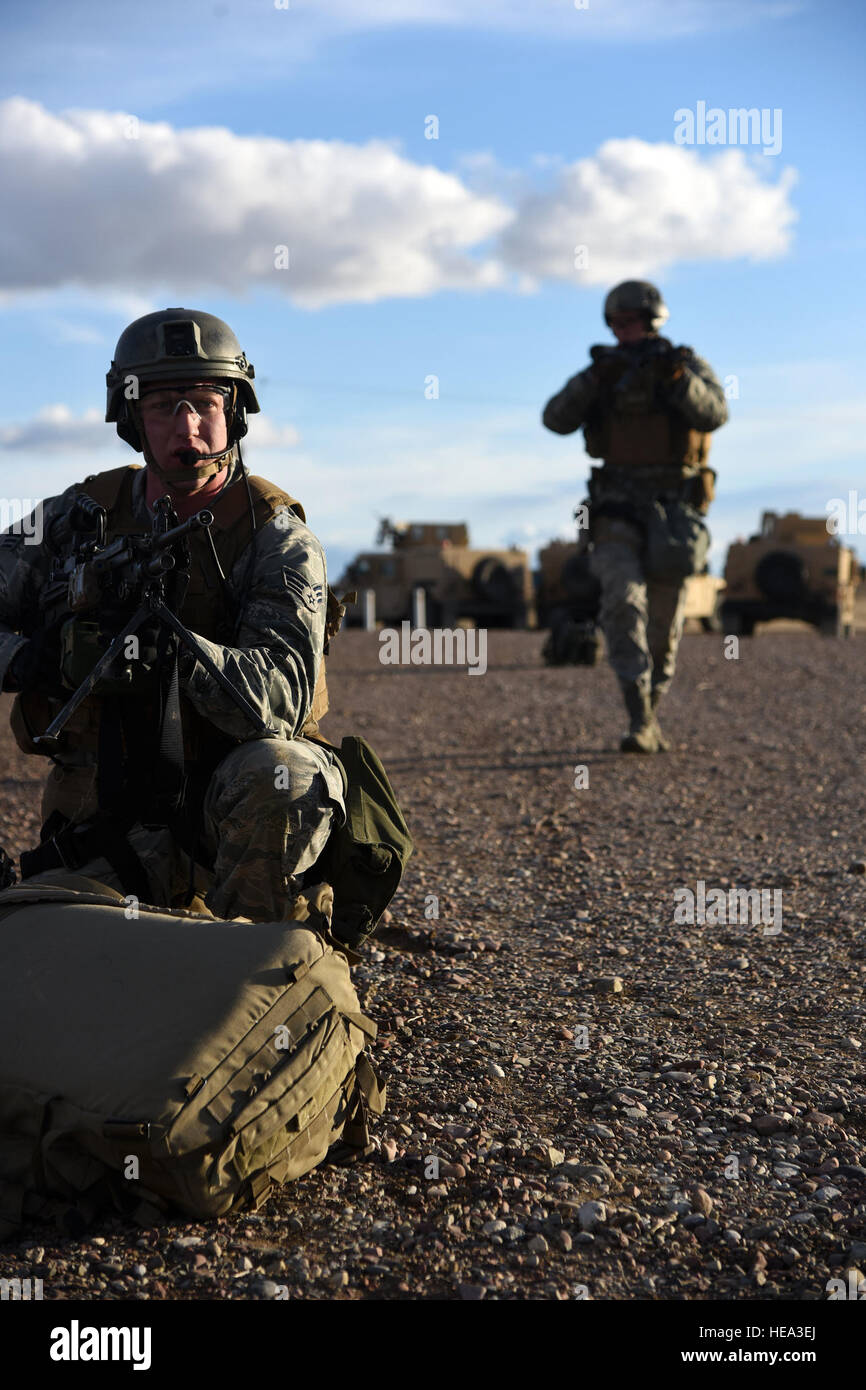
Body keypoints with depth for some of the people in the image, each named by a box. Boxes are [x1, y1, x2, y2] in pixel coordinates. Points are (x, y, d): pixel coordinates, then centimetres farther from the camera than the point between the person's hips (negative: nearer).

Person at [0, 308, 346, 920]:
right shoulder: (78, 517, 2)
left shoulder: (277, 537, -8)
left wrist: (176, 651, -39)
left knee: (286, 774, -36)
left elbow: (281, 697, -23)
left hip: (234, 796, -2)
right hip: (108, 806, 2)